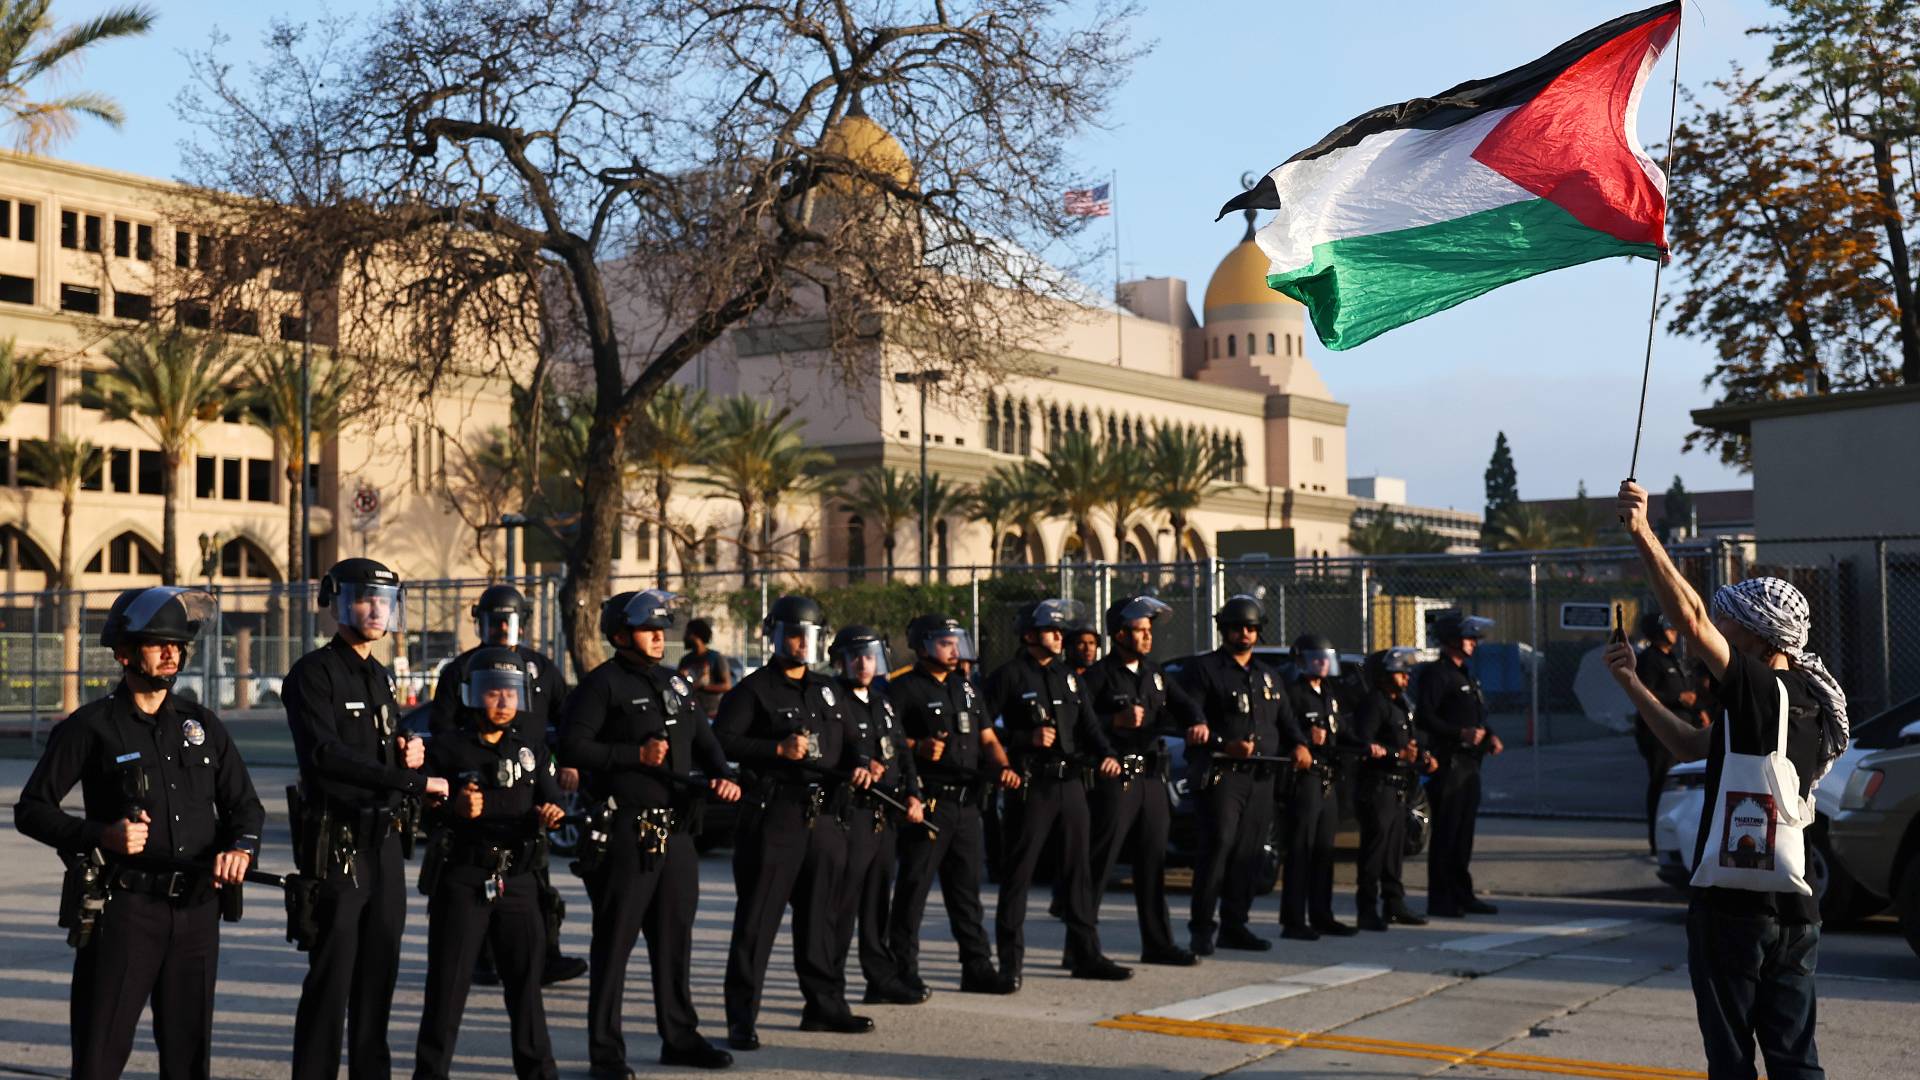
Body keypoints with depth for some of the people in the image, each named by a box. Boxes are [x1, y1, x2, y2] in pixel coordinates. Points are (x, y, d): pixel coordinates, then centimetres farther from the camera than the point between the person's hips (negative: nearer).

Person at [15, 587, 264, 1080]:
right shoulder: (91, 727, -1)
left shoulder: (203, 724, 12)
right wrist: (103, 835, -15)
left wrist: (241, 848, -6)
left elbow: (245, 806, 16)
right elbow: (31, 809, 0)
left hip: (197, 908, 4)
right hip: (124, 907, -4)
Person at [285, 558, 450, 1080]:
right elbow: (326, 754, -22)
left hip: (384, 839, 8)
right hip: (337, 841, -7)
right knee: (332, 975, -5)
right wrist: (414, 781, -23)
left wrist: (410, 751, 3)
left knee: (380, 970, 12)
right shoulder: (313, 673, -9)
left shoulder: (380, 676, 17)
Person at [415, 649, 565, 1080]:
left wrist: (551, 813, -11)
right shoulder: (448, 749, -4)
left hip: (517, 881, 4)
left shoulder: (532, 746, 10)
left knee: (526, 980, 9)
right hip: (461, 881, -4)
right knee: (448, 984, 0)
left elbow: (551, 798, 11)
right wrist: (455, 809, -25)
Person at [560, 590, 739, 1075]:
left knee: (675, 939, 15)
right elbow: (573, 747, -14)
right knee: (614, 943, -1)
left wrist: (724, 776, 0)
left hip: (676, 830, 7)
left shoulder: (674, 683, 16)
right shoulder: (602, 684, -7)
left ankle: (680, 1037, 26)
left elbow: (704, 741, 19)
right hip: (626, 831, -7)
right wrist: (636, 755, -18)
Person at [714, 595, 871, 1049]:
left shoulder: (827, 690, 18)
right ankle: (741, 1017, -2)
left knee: (820, 916, 15)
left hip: (825, 816, 7)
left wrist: (858, 766, 7)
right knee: (757, 919, -5)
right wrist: (778, 749, -20)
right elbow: (723, 740, -14)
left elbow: (846, 742, 28)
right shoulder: (753, 690, -4)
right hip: (774, 814, -7)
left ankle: (824, 1005, 26)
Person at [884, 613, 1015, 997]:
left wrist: (1002, 768, 2)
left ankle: (977, 968, 18)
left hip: (967, 803, 7)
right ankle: (903, 972, 2)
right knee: (913, 888, -3)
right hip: (928, 803, -7)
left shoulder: (965, 688, 19)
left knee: (966, 889, 12)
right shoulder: (903, 689, -4)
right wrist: (917, 748, -25)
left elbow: (988, 739, 21)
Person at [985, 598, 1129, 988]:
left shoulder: (1068, 676, 15)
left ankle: (1086, 955, 19)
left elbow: (1088, 725, 12)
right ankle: (1010, 961, 2)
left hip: (1070, 784, 7)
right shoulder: (1008, 676, -5)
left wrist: (1106, 755, -6)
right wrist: (1028, 739, -18)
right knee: (1019, 875, -2)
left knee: (1077, 871, 11)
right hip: (1030, 786, -6)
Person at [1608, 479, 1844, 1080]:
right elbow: (1694, 747, 24)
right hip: (1794, 910, 8)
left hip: (1733, 909, -8)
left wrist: (1643, 535, -25)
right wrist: (1633, 685, 20)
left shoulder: (1764, 694, -13)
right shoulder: (1803, 703, 15)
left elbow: (1693, 623, -25)